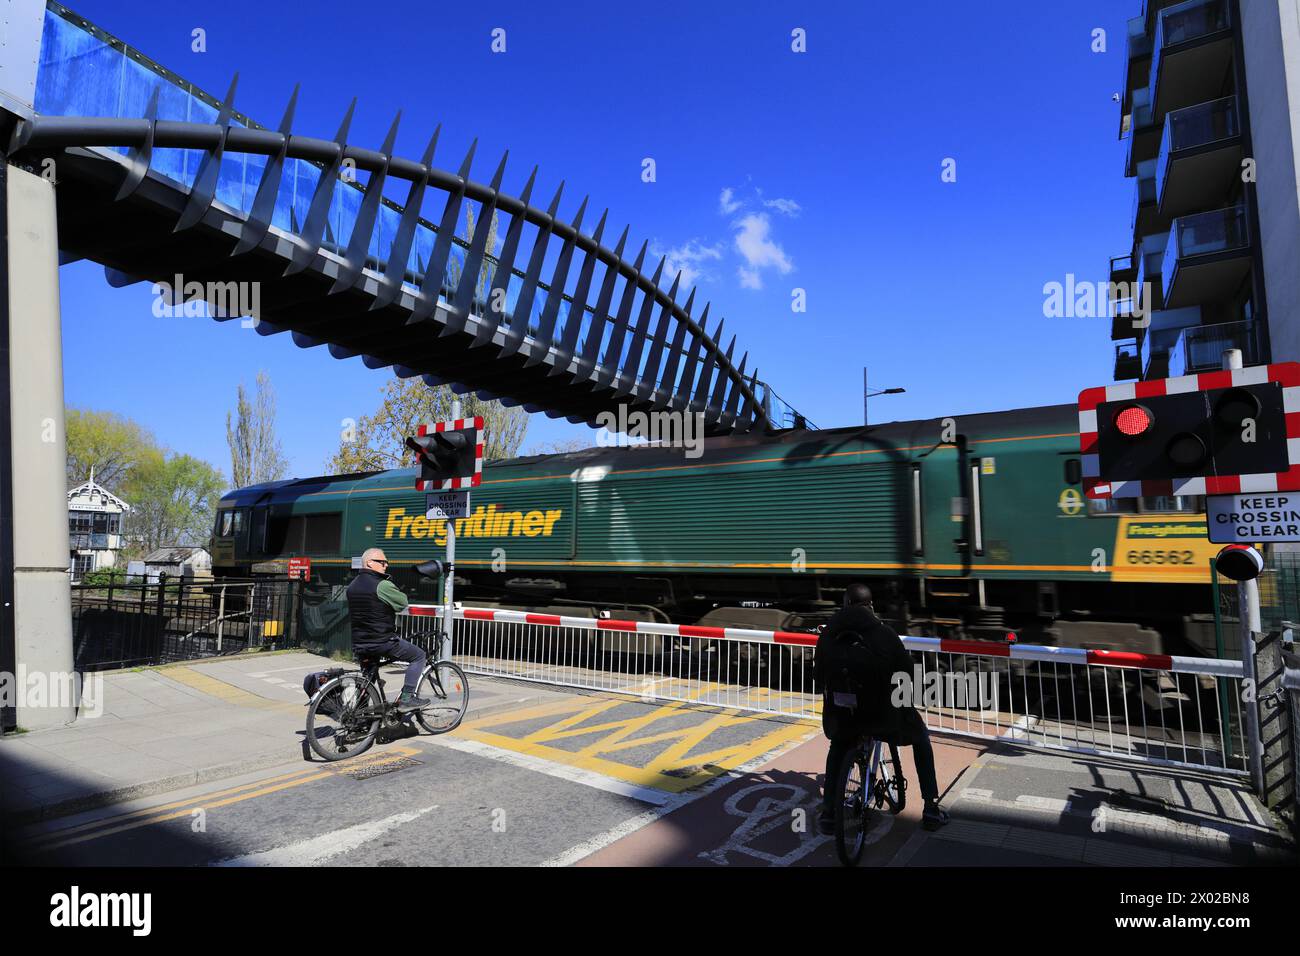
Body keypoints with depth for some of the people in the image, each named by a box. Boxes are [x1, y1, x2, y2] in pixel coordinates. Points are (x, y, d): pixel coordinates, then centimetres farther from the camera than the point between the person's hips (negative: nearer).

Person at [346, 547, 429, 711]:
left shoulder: (352, 586, 10)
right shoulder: (382, 585, -17)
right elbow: (403, 603, -6)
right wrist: (392, 584, 4)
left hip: (358, 644, 8)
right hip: (382, 641, -8)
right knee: (418, 656, 5)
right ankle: (406, 699, 1)